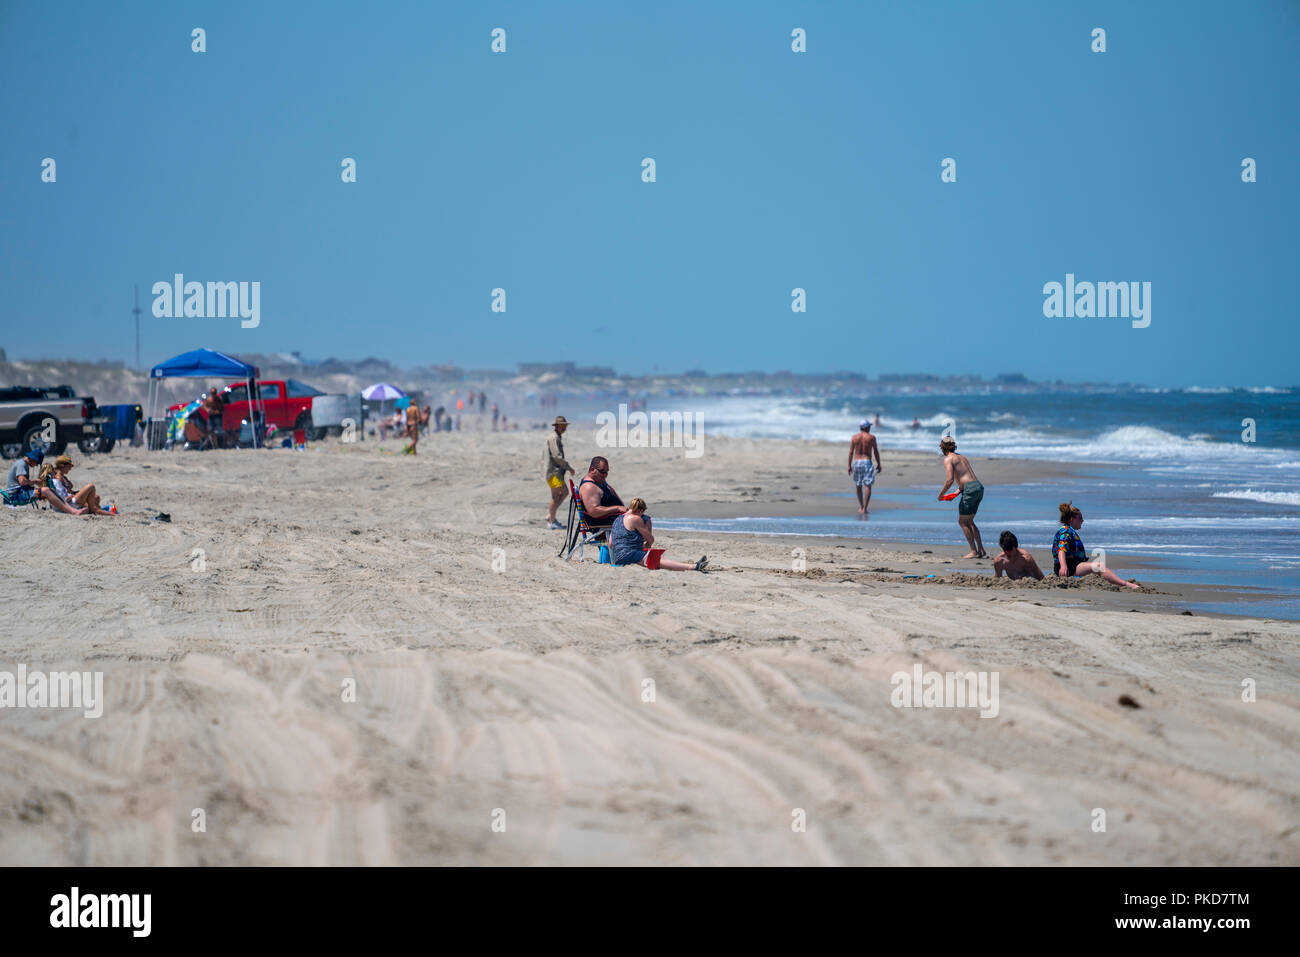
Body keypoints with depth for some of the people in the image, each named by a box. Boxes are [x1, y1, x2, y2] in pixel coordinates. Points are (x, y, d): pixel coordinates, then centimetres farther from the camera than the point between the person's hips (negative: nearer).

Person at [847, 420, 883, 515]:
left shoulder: (854, 438, 3)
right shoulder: (871, 437, -3)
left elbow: (850, 452, 1)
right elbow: (876, 452, -1)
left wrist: (849, 466, 5)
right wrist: (878, 464, 8)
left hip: (856, 462, 3)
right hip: (867, 462, -3)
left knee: (859, 486, 18)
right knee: (867, 486, -5)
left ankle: (861, 507, 30)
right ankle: (864, 509, -16)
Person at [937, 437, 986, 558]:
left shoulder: (948, 459, -1)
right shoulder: (962, 457, 24)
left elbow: (950, 480, -13)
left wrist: (941, 494, 0)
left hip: (970, 489, -8)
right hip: (979, 486, 8)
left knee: (963, 522, 2)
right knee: (969, 521, 17)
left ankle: (974, 551, -2)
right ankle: (981, 551, 13)